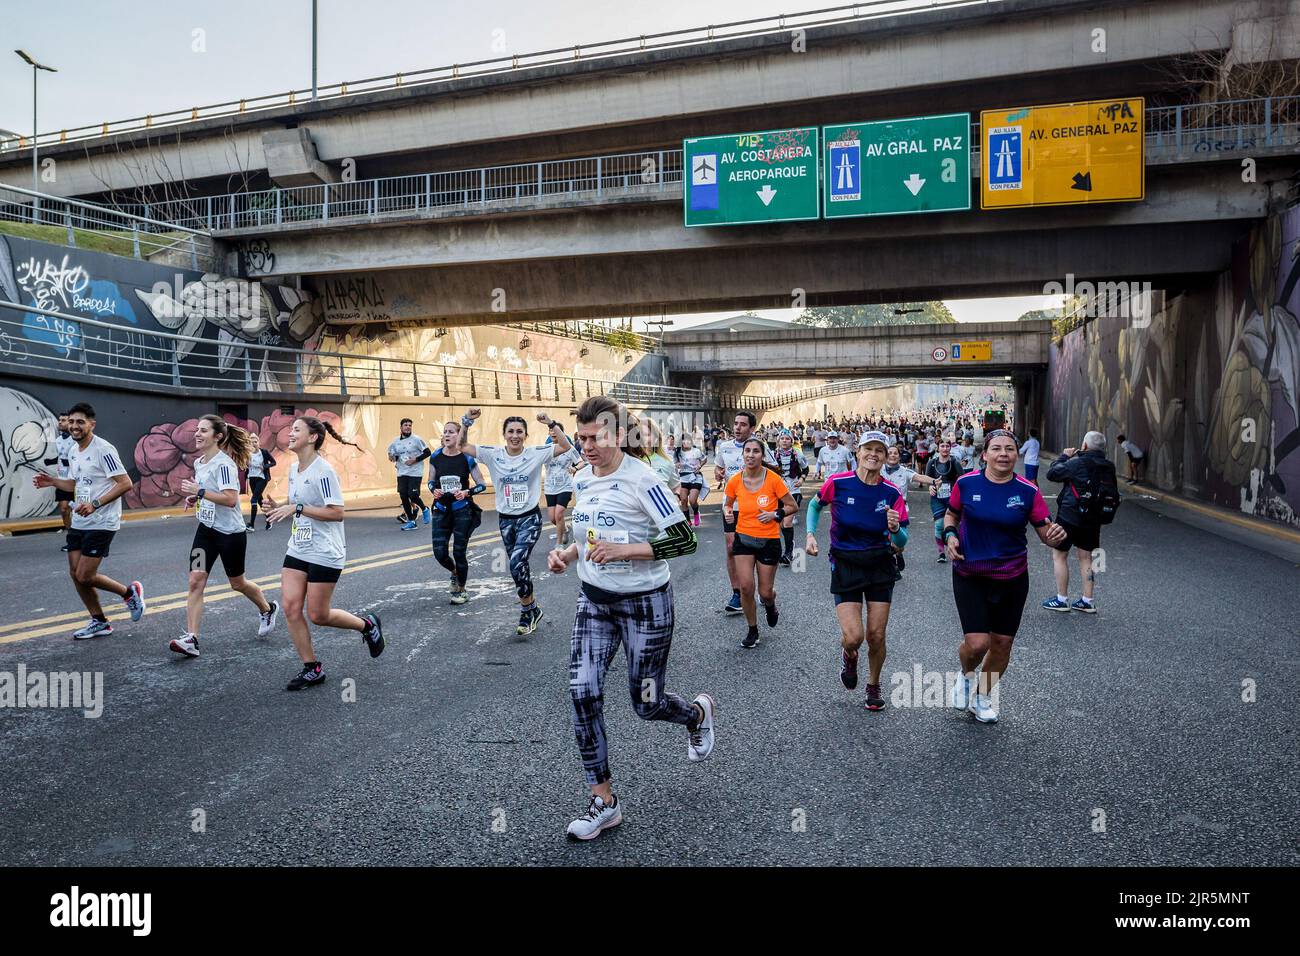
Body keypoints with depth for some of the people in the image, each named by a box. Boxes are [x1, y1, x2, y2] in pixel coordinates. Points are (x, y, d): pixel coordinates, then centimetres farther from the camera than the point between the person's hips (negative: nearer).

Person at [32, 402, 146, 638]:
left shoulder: (103, 450, -15)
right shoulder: (73, 451, 11)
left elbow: (126, 484, -20)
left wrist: (96, 504, -26)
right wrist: (52, 481, 7)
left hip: (101, 524, -9)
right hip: (79, 522, 9)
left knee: (85, 576, -9)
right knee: (75, 574, 9)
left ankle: (130, 593, 15)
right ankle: (99, 622, 22)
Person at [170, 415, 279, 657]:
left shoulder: (224, 464, -19)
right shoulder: (199, 462, 7)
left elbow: (231, 499, -28)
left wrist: (199, 492, -27)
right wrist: (193, 498, 6)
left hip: (230, 532, -7)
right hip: (206, 530, 7)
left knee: (237, 583, 11)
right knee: (196, 581, -6)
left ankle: (267, 610, 38)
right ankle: (190, 638, -7)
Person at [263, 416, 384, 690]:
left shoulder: (323, 471, -16)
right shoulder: (294, 468, 10)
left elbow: (337, 513, -21)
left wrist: (297, 508, -23)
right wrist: (279, 508, 2)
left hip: (325, 553, -8)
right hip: (298, 550, 8)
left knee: (317, 615, 0)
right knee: (291, 608, 0)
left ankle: (367, 624, 26)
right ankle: (312, 669, 13)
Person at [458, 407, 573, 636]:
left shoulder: (536, 454, -7)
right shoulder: (493, 454, -3)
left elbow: (565, 447, -9)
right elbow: (463, 446, -1)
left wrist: (551, 424, -18)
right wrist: (467, 422, -13)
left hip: (530, 518, -4)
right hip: (505, 520, 4)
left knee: (517, 563, -19)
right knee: (518, 566, 13)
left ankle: (528, 610, 2)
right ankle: (531, 608, 33)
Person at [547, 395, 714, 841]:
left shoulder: (641, 479, -20)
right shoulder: (582, 478, 2)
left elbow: (685, 541, -22)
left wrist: (624, 550, -29)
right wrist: (568, 553, -3)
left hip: (645, 604, -6)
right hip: (593, 601, 6)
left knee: (646, 704, 6)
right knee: (582, 693, -5)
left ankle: (698, 713, 42)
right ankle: (604, 801, 9)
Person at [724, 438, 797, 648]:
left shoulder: (773, 479, -14)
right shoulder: (735, 480, -6)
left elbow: (792, 506, -3)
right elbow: (727, 504, 12)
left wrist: (775, 515, -20)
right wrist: (727, 513, -9)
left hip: (769, 541, -2)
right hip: (743, 538, 2)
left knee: (765, 592, 5)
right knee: (746, 587, -8)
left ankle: (770, 605, 44)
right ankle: (752, 630, 16)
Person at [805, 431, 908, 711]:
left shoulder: (892, 493, -8)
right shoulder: (838, 483, -11)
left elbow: (900, 545, -4)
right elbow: (815, 505, 10)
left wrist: (895, 529, -26)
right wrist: (810, 535, -4)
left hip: (880, 565, 1)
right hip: (845, 565, -1)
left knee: (876, 635, 3)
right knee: (853, 637, -11)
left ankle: (873, 686, 31)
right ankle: (849, 656, 28)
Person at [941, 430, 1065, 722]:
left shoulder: (1028, 491, -7)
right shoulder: (966, 483, -7)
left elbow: (1045, 533, -2)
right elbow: (951, 514, 10)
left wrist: (1055, 534, -25)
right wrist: (950, 535, -10)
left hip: (1012, 578, 2)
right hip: (970, 577, -2)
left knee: (1002, 643, 10)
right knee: (977, 643, -11)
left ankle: (983, 696, 36)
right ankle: (966, 674, 26)